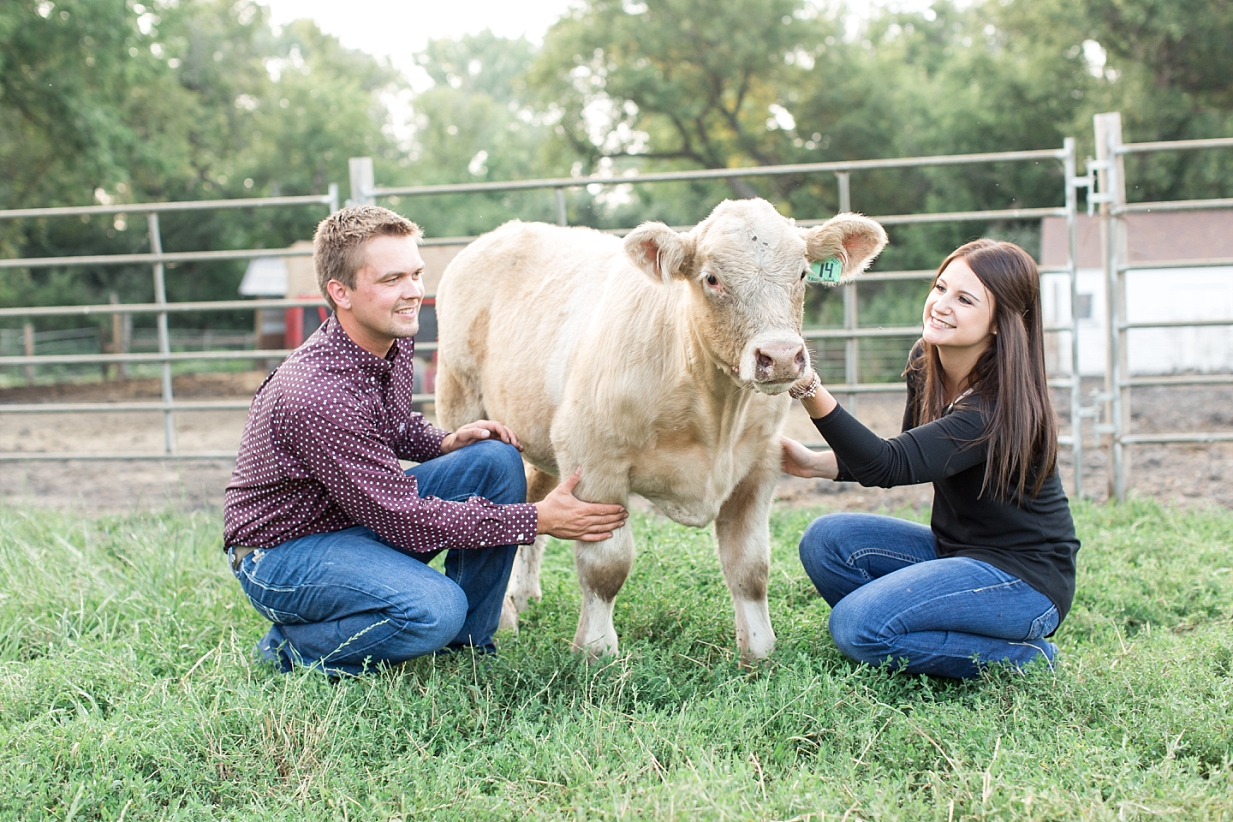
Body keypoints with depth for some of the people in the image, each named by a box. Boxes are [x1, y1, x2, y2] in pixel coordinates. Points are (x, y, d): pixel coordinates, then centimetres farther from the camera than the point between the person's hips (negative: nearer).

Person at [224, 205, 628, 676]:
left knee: (497, 459, -5)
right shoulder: (318, 395, -31)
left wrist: (445, 443, -3)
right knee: (432, 609, -33)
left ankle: (469, 643, 6)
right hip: (284, 549, -9)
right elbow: (403, 517, -28)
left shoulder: (393, 342, -3)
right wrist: (538, 520, -25)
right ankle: (292, 650, -5)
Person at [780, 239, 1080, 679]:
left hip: (1025, 577, -8)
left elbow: (889, 466, -35)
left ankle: (1024, 657, -5)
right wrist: (816, 463, -5)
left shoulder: (1001, 406, -26)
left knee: (858, 625, -22)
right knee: (825, 540, -8)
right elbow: (909, 460, 12)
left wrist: (812, 390, -48)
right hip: (956, 547, 8)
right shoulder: (924, 363, 0)